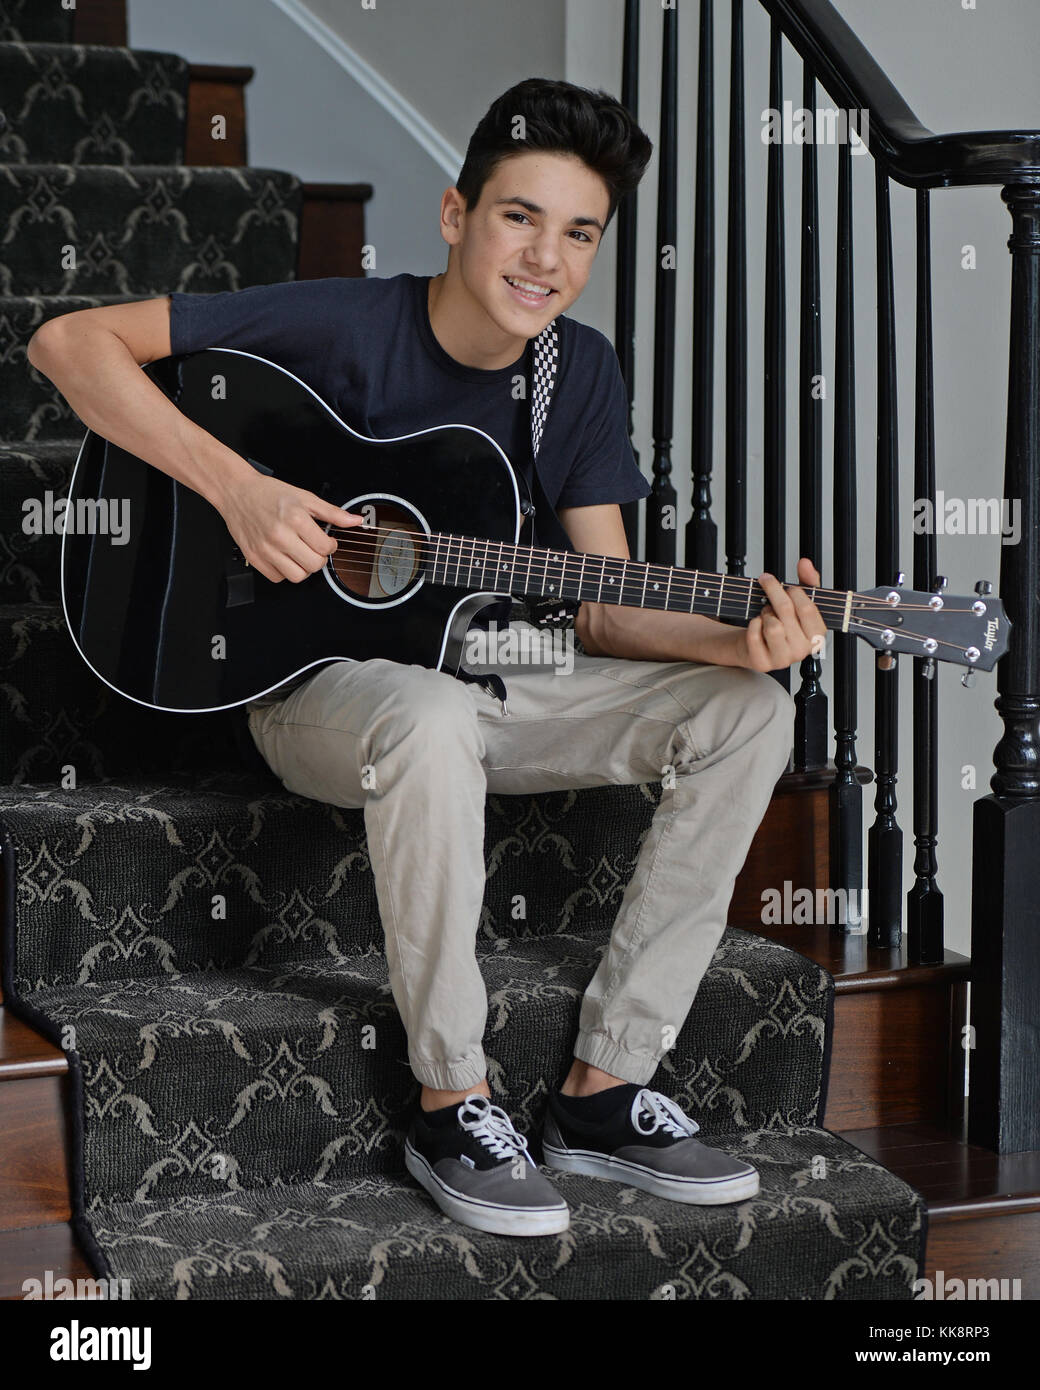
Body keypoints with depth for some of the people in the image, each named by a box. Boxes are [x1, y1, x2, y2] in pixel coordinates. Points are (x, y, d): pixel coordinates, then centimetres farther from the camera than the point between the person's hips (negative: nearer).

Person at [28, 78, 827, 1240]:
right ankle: (452, 1105, -23)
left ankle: (603, 1091, -11)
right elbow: (71, 342, -17)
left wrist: (739, 638, -21)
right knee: (432, 720, -42)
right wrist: (236, 488, -27)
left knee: (745, 709, -14)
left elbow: (599, 611, -1)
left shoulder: (580, 372, 3)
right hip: (321, 680, -6)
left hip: (486, 679, 6)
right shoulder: (346, 329, -14)